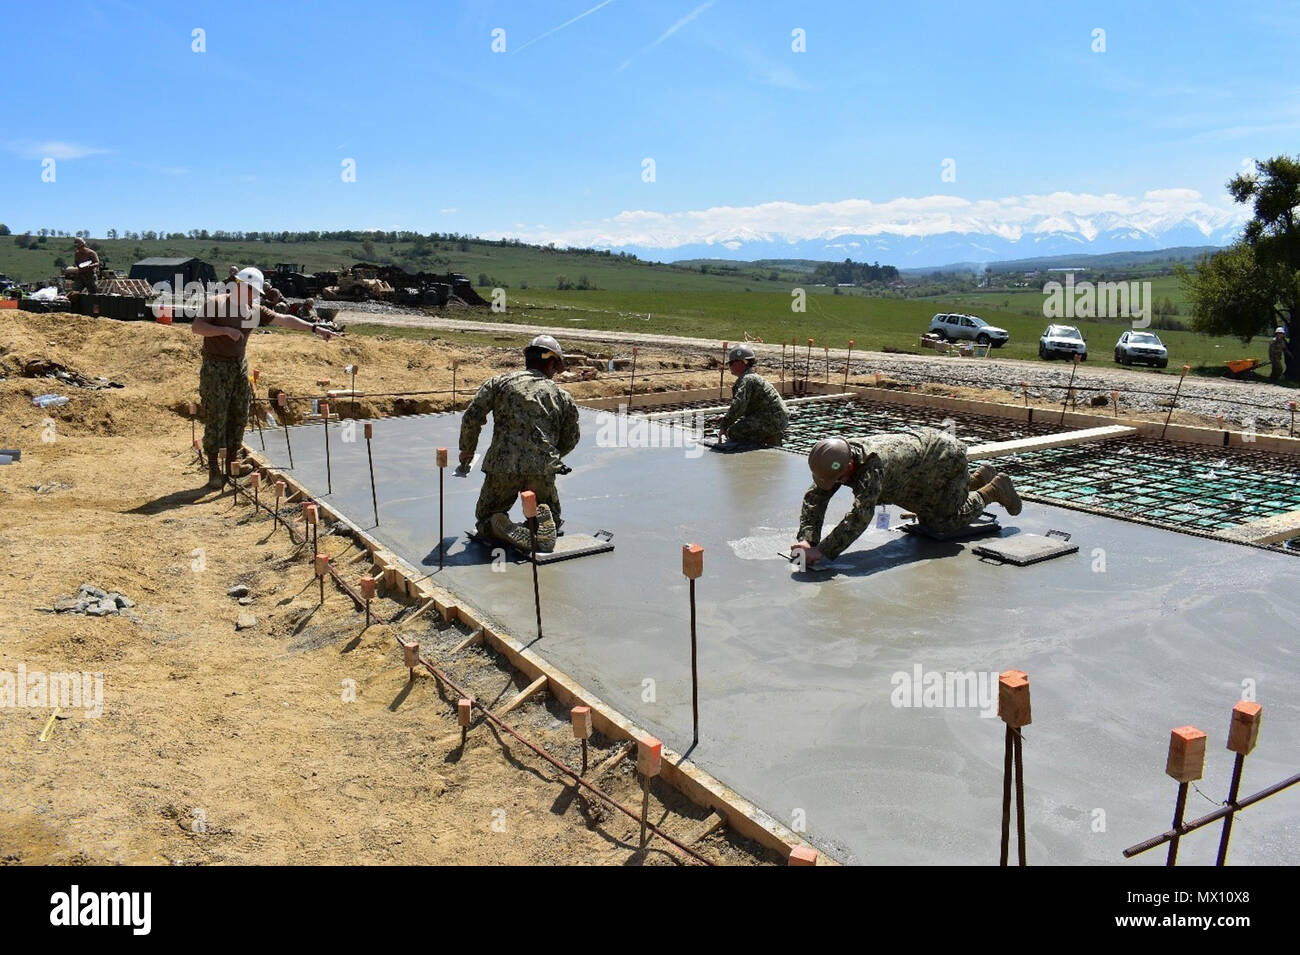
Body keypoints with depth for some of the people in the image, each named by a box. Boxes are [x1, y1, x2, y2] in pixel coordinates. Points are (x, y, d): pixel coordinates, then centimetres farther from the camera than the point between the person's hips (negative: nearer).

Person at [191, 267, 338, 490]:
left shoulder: (254, 310, 8)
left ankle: (231, 466, 18)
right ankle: (213, 470, 3)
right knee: (215, 418, -5)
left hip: (239, 365, 6)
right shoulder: (215, 303, -7)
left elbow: (283, 319, 5)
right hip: (215, 366, -6)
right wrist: (226, 330, -23)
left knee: (239, 417, 7)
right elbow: (197, 327, -15)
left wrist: (314, 328, -1)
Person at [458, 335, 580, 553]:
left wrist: (466, 451, 18)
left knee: (485, 519, 21)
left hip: (502, 467, 0)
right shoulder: (563, 397, 14)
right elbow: (570, 440, 19)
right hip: (542, 471, 1)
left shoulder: (500, 382, 9)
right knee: (553, 520, 24)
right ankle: (542, 519, -12)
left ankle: (503, 527, -15)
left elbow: (472, 416, 3)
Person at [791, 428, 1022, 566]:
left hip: (947, 457, -8)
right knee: (928, 519, 23)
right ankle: (978, 478, 41)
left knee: (942, 523, -1)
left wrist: (822, 551, -57)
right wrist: (807, 539, -36)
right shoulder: (834, 461, -22)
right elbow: (814, 499, -21)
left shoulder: (873, 464, -46)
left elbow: (860, 515, -53)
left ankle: (994, 489, 19)